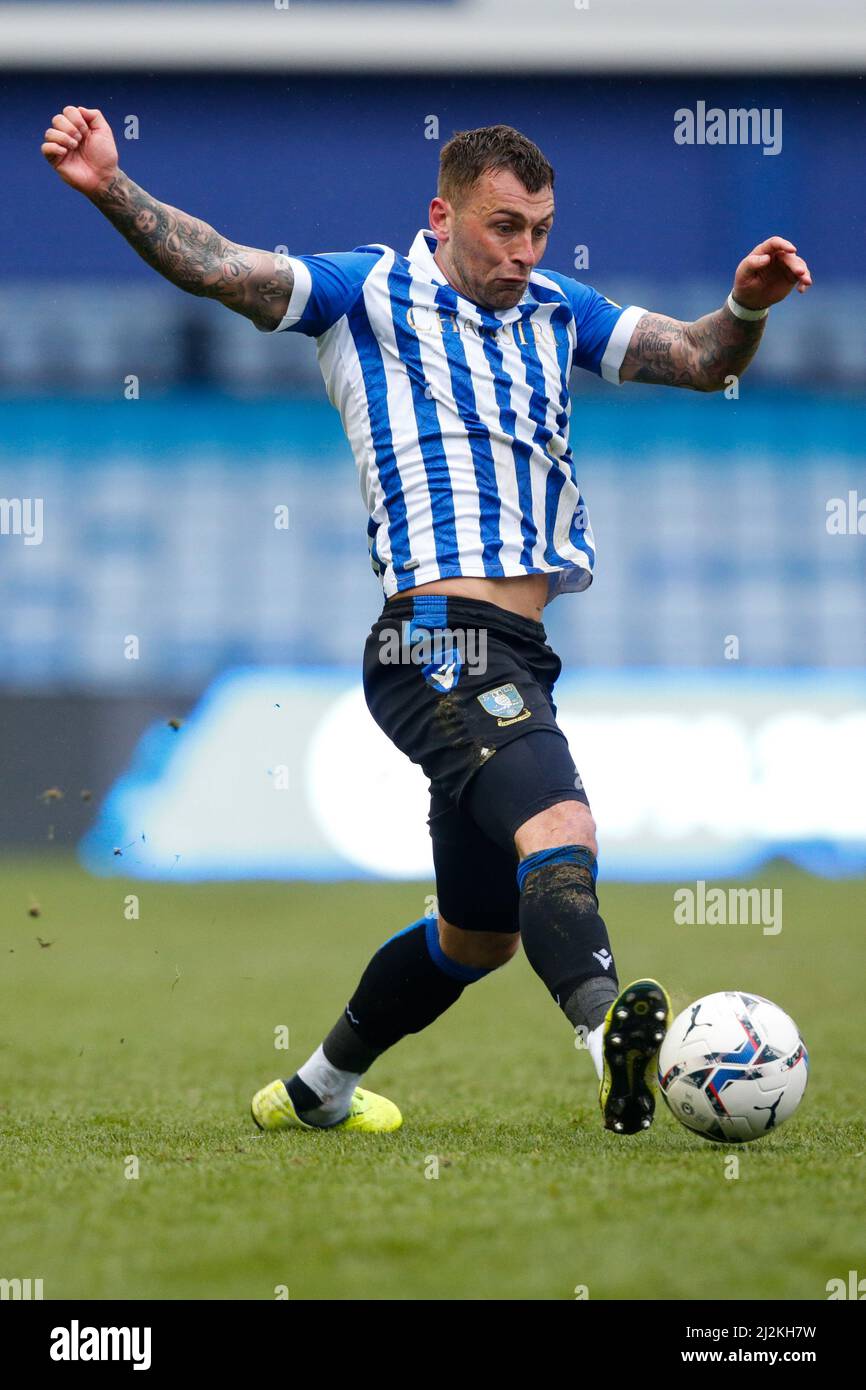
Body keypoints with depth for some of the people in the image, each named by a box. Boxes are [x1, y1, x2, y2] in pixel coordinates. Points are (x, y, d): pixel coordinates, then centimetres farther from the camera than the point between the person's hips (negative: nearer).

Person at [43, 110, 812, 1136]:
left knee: (480, 932, 18)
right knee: (559, 830, -33)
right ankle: (607, 1030, -55)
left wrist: (746, 309, -5)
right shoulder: (370, 293, 1)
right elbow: (216, 267, -8)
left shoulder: (556, 311, 18)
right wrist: (113, 190, -24)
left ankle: (316, 1090, 35)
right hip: (441, 640, -8)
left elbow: (700, 360, 17)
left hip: (510, 663, 8)